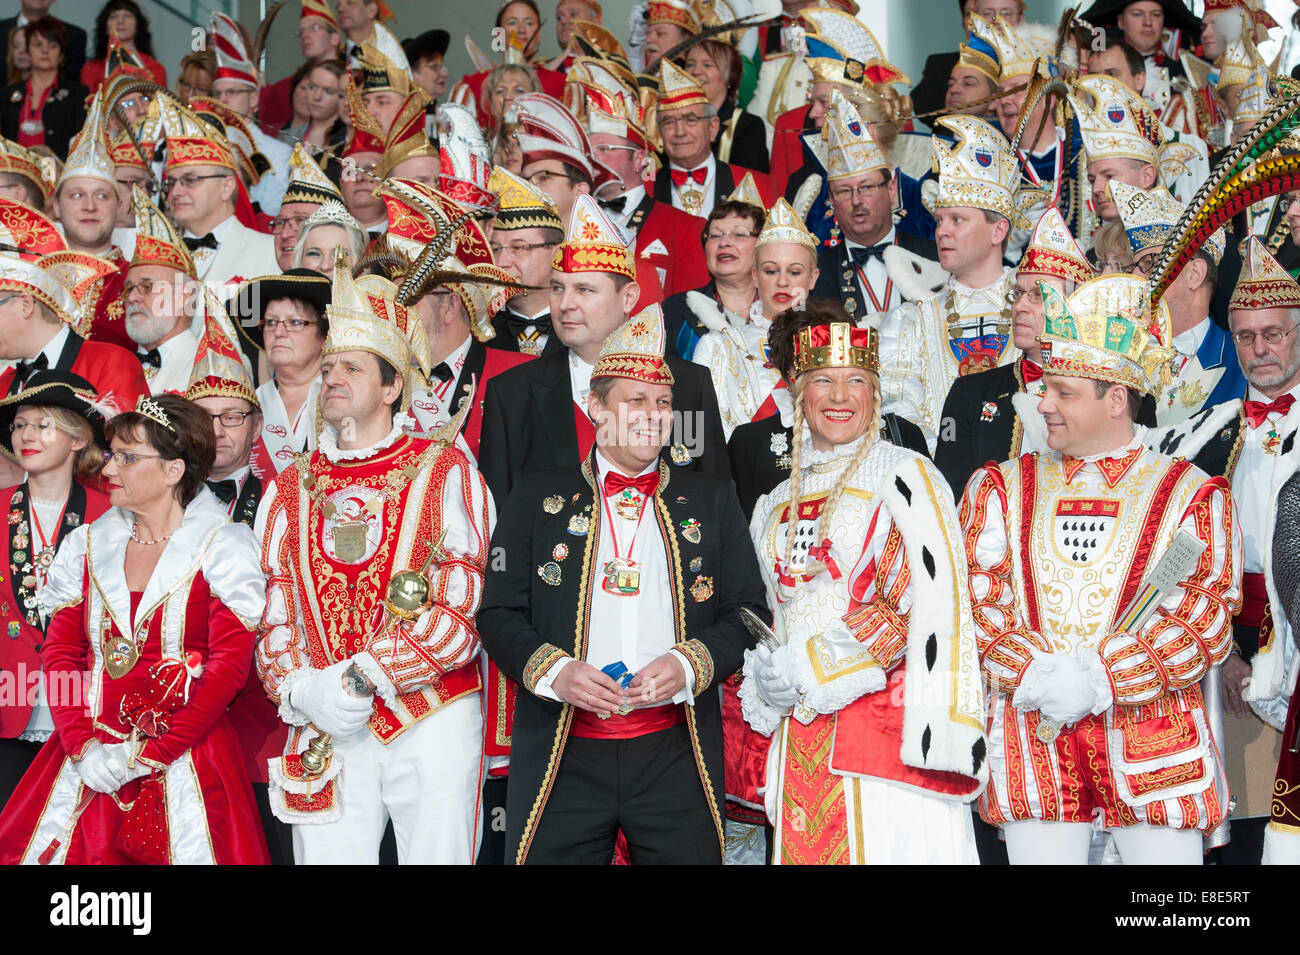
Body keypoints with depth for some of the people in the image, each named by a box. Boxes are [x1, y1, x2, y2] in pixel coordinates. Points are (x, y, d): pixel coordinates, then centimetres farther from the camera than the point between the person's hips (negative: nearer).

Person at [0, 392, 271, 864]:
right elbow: (59, 654, 7)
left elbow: (229, 666, -10)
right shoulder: (87, 545, 11)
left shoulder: (223, 547, -4)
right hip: (89, 760, 4)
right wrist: (83, 747, -7)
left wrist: (146, 754, -13)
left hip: (185, 759, -4)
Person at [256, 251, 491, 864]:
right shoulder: (291, 490, 11)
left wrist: (360, 676, -14)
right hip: (323, 733, 3)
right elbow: (273, 616, 9)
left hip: (433, 723, -2)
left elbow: (462, 612, -8)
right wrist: (303, 690, -10)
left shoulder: (446, 473, 0)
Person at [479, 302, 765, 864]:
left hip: (675, 754, 1)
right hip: (562, 757, -1)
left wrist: (689, 664, -9)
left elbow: (748, 612, 8)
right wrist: (552, 671, -12)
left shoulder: (710, 501, 11)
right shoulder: (539, 498, 8)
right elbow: (498, 613, 5)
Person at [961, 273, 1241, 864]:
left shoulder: (1192, 494, 3)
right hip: (1032, 738, 2)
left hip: (1154, 746, -1)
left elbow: (1205, 617, -6)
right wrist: (1034, 674, -15)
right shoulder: (1001, 487, 10)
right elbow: (972, 597, 1)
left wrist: (1098, 679, -17)